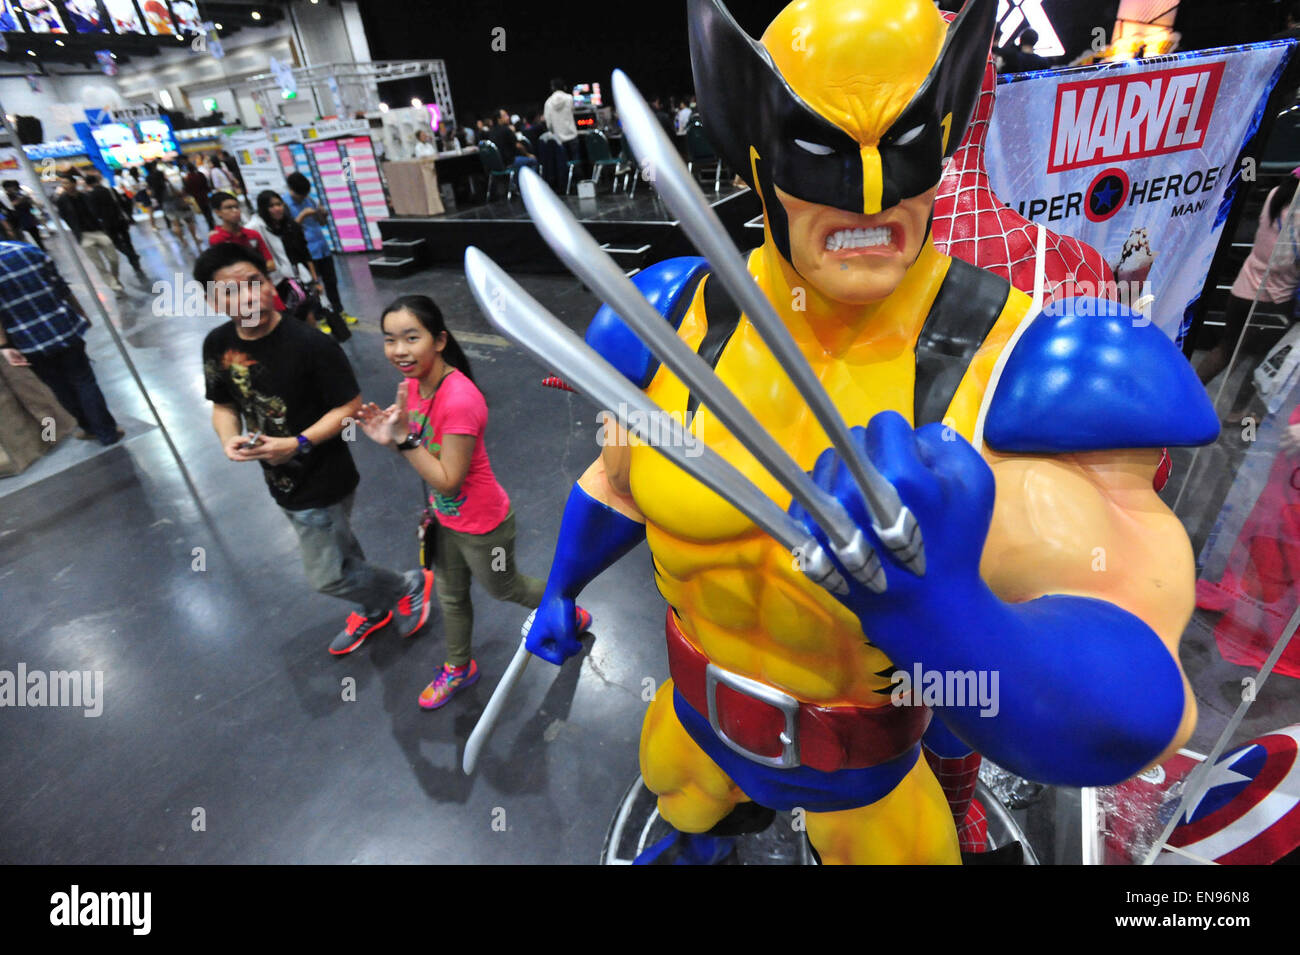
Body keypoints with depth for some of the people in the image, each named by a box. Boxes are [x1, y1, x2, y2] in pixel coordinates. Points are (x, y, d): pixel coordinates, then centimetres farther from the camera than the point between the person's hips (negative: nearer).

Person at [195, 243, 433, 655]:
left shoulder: (310, 344, -24)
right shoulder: (217, 345, -4)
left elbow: (349, 408, -19)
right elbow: (223, 404, 9)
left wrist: (297, 443, -28)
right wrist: (229, 438, -12)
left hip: (323, 483, -7)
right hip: (280, 481, 7)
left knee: (327, 575, 3)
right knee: (339, 550, 24)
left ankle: (410, 585, 28)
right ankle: (375, 610, 49)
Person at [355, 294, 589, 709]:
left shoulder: (459, 400, -35)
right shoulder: (414, 383, -9)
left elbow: (448, 481, -29)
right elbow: (424, 447, 2)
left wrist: (404, 437, -34)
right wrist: (390, 436, -17)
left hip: (480, 525, -8)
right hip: (445, 517, 8)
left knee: (503, 588, 20)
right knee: (450, 596, 26)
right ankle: (458, 668, 52)